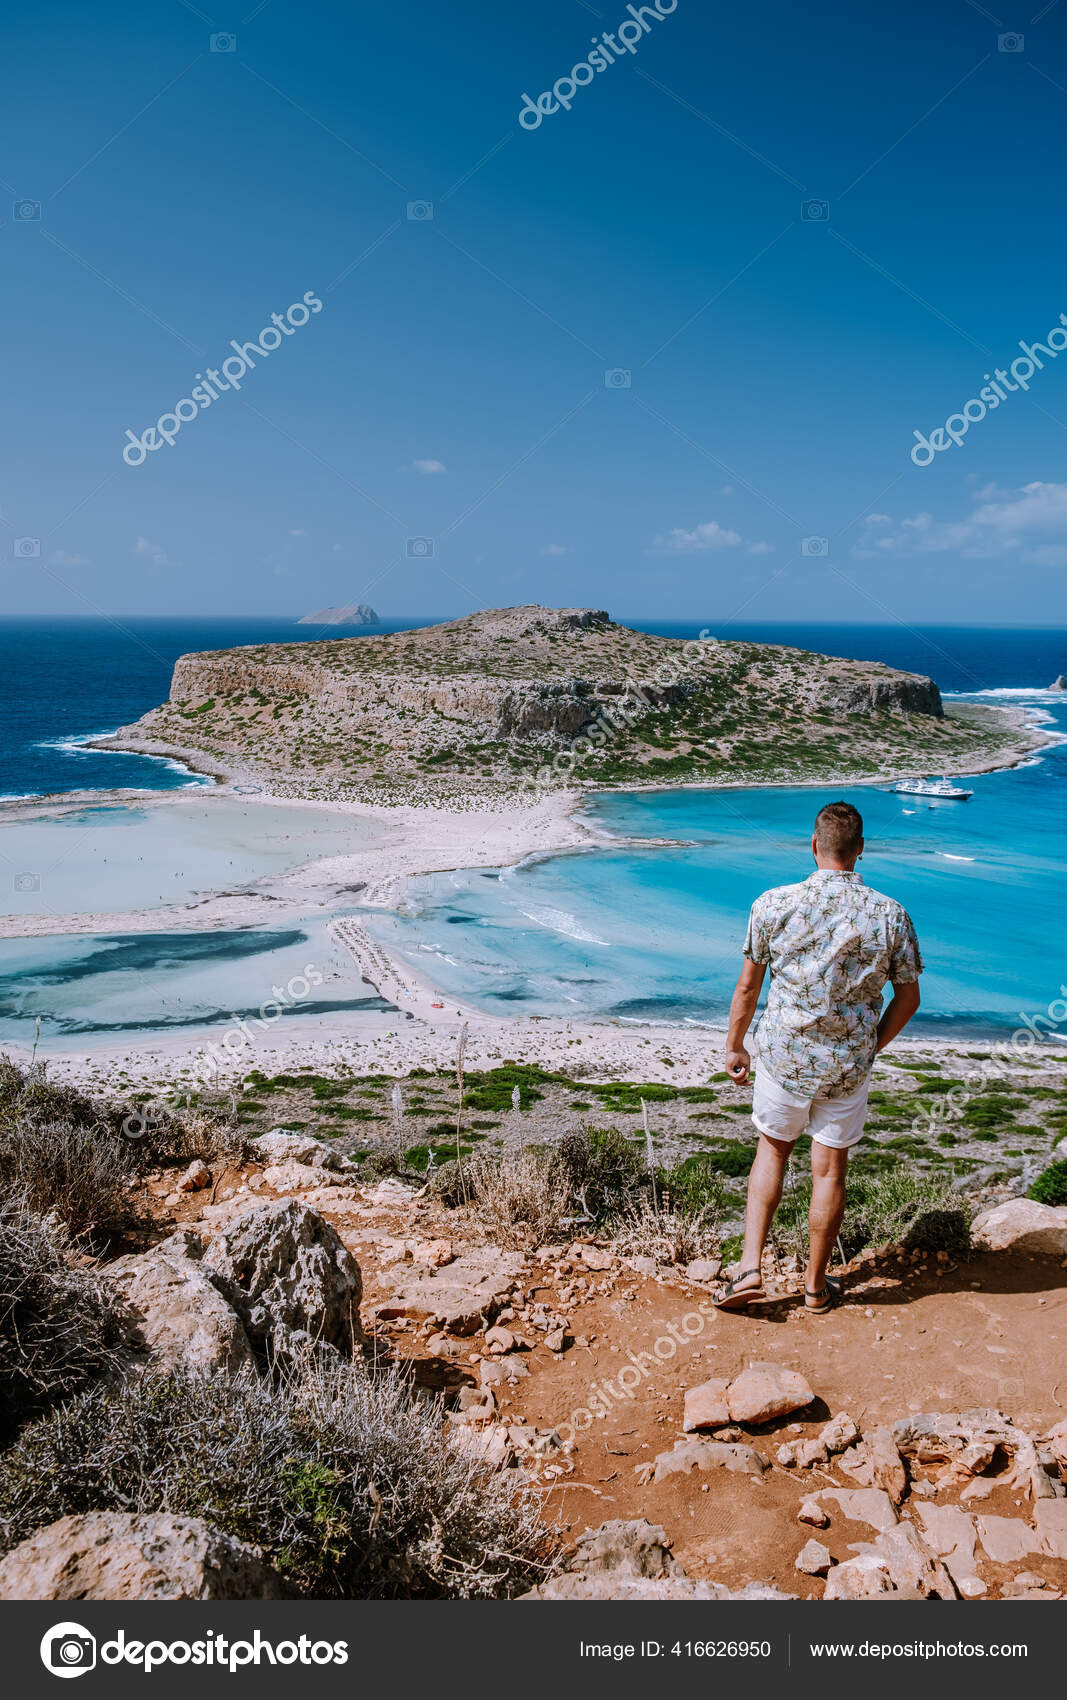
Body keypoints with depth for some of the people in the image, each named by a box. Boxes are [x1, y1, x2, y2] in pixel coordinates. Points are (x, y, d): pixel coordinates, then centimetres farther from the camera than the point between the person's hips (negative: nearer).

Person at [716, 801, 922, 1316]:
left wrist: (734, 1047, 10)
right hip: (848, 1064, 0)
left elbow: (748, 986, -4)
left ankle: (750, 1267, 13)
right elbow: (908, 998, 1)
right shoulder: (891, 915, -8)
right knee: (829, 1170, 12)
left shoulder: (773, 904, -11)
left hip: (782, 1055, 0)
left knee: (772, 1150, 20)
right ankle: (816, 1286, 26)